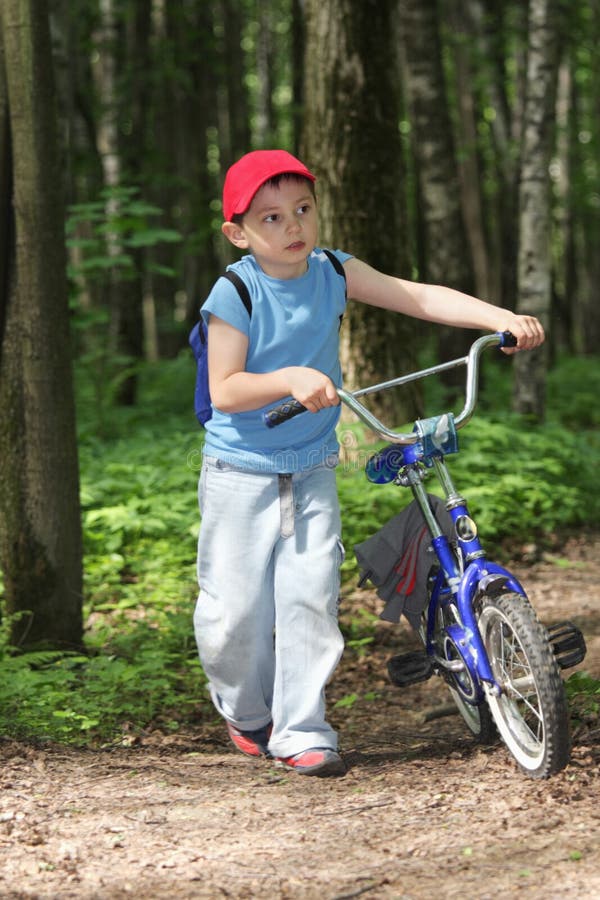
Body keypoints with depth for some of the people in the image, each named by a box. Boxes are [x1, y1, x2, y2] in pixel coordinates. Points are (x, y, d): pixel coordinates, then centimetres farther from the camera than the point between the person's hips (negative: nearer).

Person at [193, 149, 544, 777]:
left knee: (311, 596, -8)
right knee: (235, 609, 0)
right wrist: (290, 378, -33)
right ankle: (247, 713, 28)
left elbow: (421, 298, -7)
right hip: (241, 472, -3)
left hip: (312, 470, 3)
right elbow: (225, 390, -17)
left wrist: (504, 319, -17)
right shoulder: (236, 294, -15)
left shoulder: (333, 274, -2)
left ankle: (300, 731, 3)